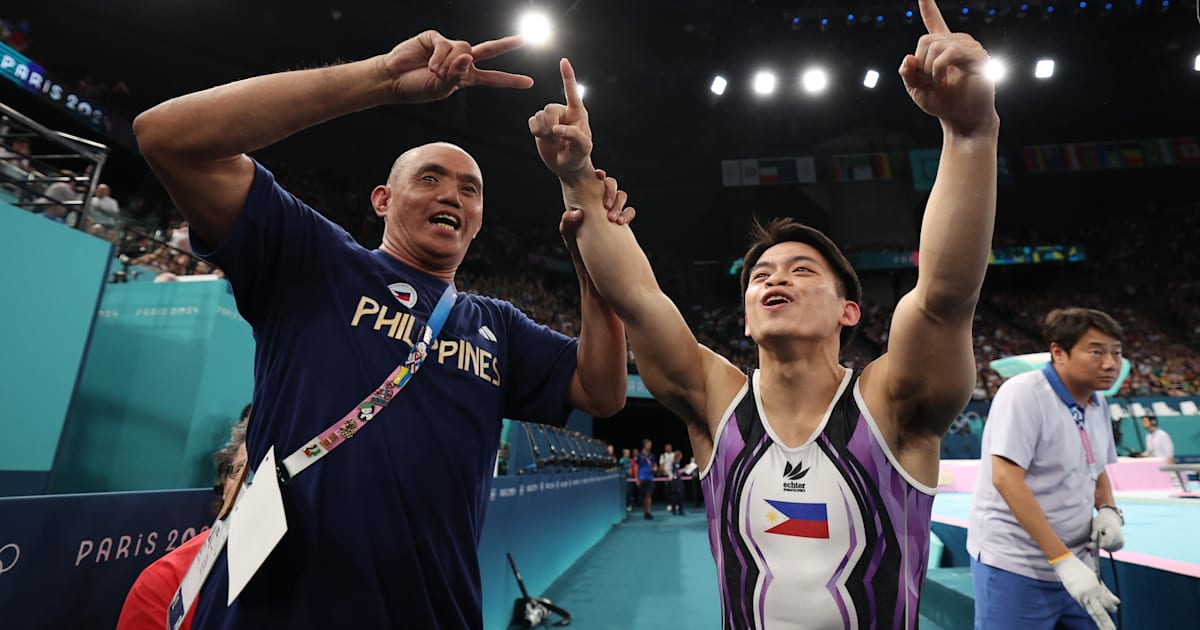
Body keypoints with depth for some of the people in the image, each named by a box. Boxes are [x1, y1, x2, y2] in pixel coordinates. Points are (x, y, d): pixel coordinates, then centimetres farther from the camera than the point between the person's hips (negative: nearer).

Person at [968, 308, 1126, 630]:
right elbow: (1005, 479, -24)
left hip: (1076, 566, 7)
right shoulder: (1023, 393, -19)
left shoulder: (1097, 404, 6)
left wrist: (1108, 511, 0)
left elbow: (1097, 470, 21)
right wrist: (1063, 560, -24)